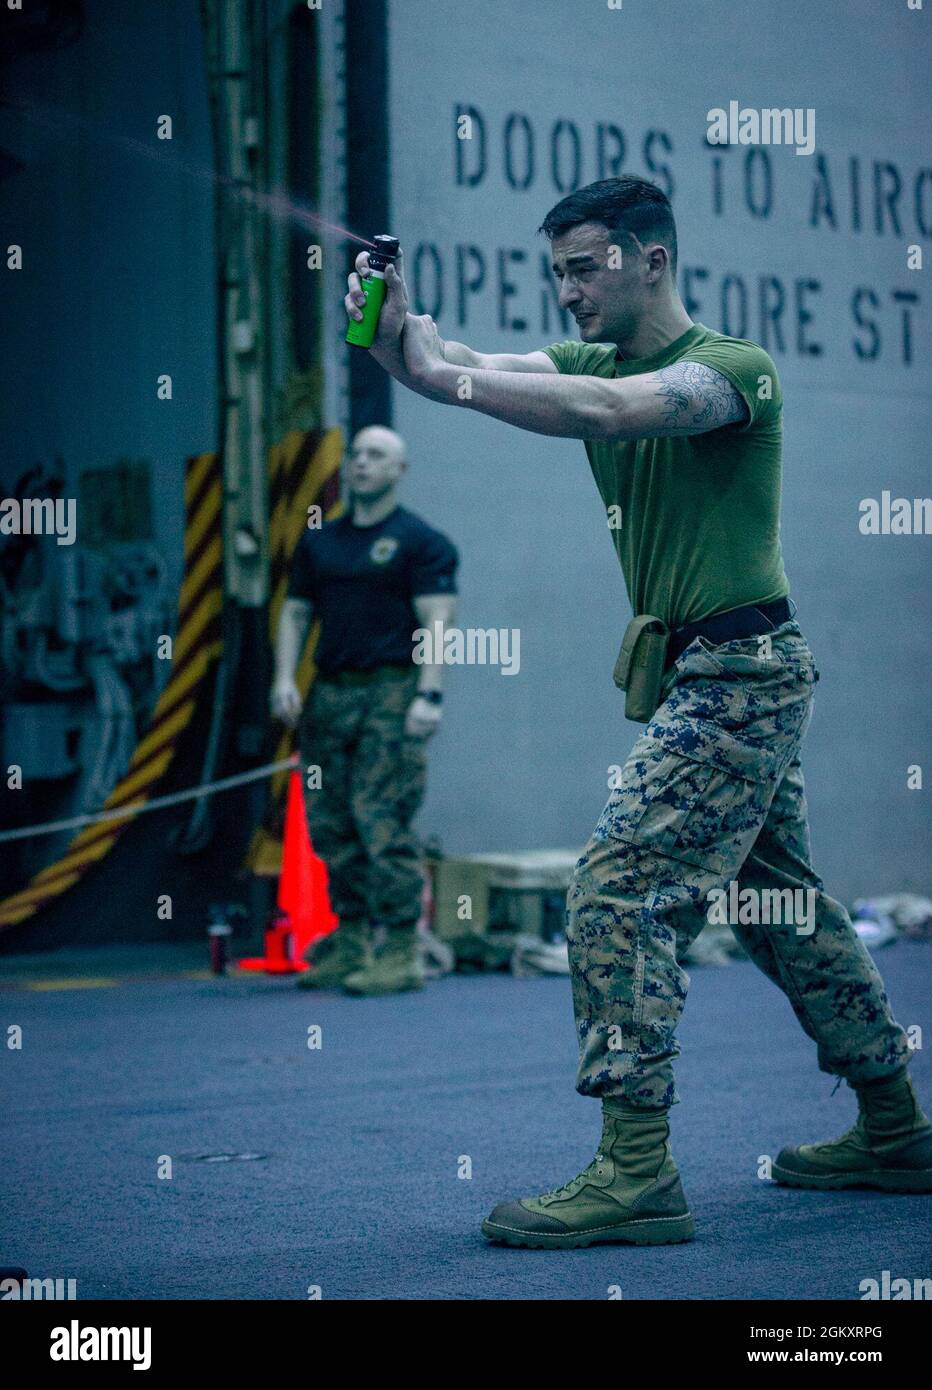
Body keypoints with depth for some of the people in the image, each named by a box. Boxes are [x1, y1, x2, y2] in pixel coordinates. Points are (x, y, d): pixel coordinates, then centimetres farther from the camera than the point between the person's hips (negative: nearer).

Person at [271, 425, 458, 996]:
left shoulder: (421, 541, 1)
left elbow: (436, 621, -6)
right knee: (330, 823, 5)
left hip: (392, 693, -6)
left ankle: (401, 954, -9)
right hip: (330, 693, 6)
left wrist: (429, 696, -17)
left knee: (383, 821, -12)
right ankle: (351, 944, 14)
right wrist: (285, 677, 3)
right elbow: (296, 612, 18)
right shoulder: (319, 541, 18)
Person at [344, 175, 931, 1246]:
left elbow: (612, 410, -33)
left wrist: (441, 376, -33)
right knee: (783, 902, 17)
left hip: (740, 675, -10)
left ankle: (635, 1172, -16)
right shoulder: (595, 360, 10)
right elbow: (459, 367, -3)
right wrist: (398, 334, -24)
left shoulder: (733, 367, -14)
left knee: (619, 893, -16)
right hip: (707, 677, 10)